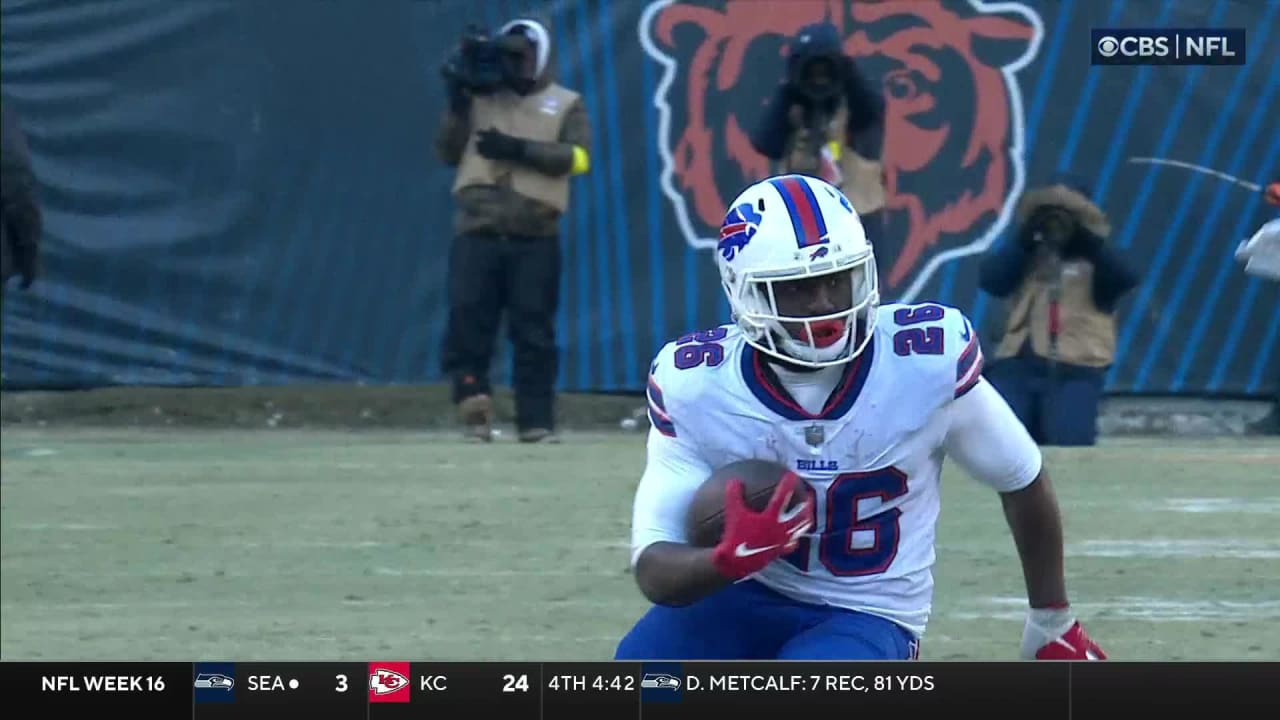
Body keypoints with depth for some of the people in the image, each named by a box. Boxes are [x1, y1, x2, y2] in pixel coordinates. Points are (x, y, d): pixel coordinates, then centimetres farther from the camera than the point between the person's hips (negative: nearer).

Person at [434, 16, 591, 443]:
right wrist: (458, 107, -2)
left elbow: (577, 157, -6)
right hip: (477, 232, 2)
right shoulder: (480, 100, 17)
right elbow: (447, 153, 11)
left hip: (535, 237, -2)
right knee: (467, 316, -14)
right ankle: (472, 396, -16)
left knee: (533, 331, -1)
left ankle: (536, 422, 2)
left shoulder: (564, 105, 10)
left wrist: (518, 149, -14)